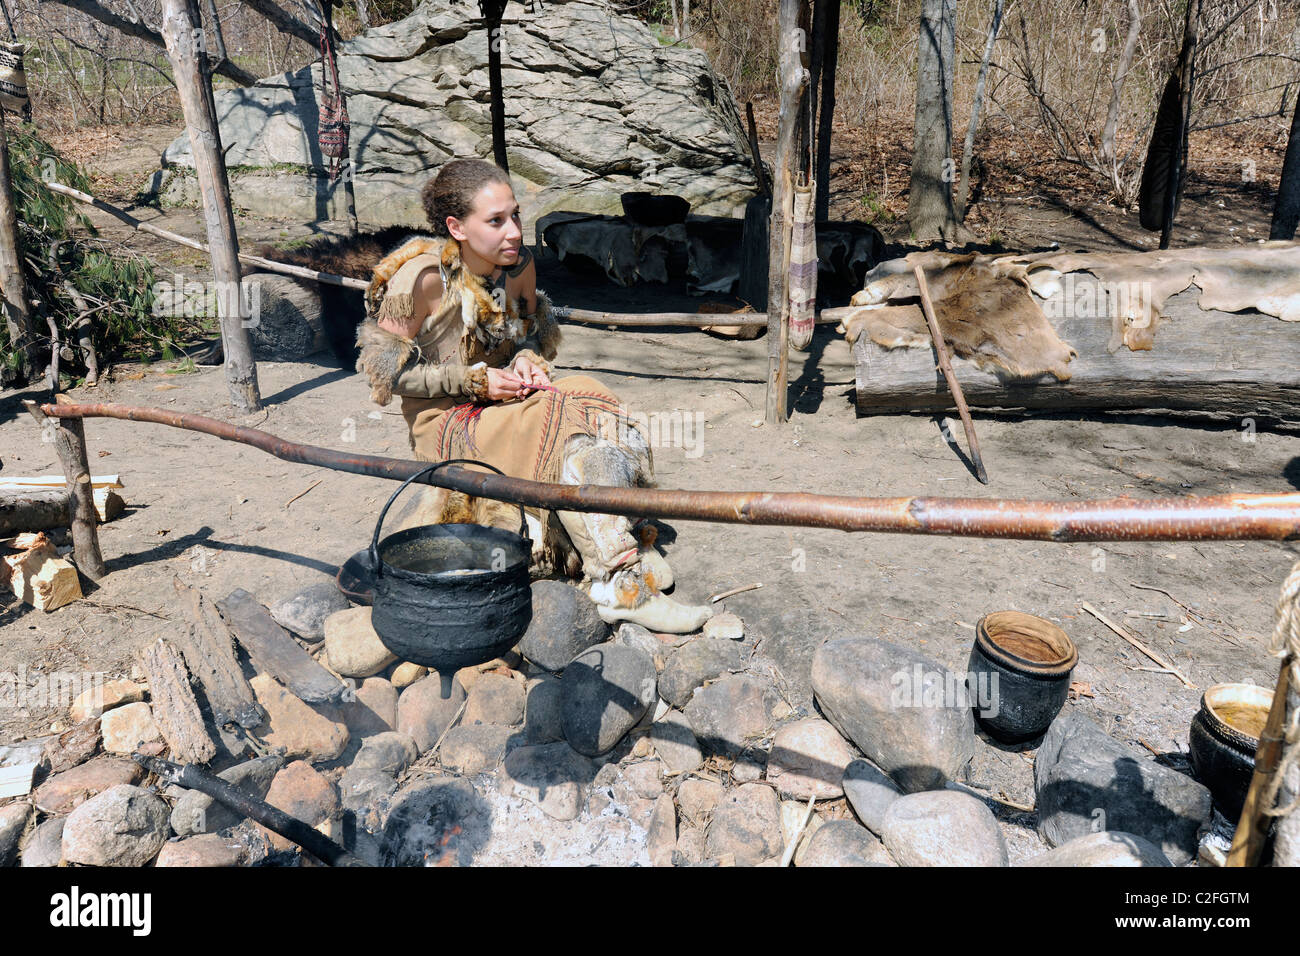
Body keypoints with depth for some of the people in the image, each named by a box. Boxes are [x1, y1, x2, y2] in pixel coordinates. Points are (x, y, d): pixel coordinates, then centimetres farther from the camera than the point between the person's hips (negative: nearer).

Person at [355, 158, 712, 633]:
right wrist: (477, 380, -18)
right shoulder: (422, 277, -17)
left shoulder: (519, 264, 0)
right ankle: (622, 589, -25)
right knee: (572, 440, -29)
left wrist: (527, 359, -8)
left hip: (506, 399, 6)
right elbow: (389, 371, -12)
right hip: (447, 421, -6)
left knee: (596, 406, -22)